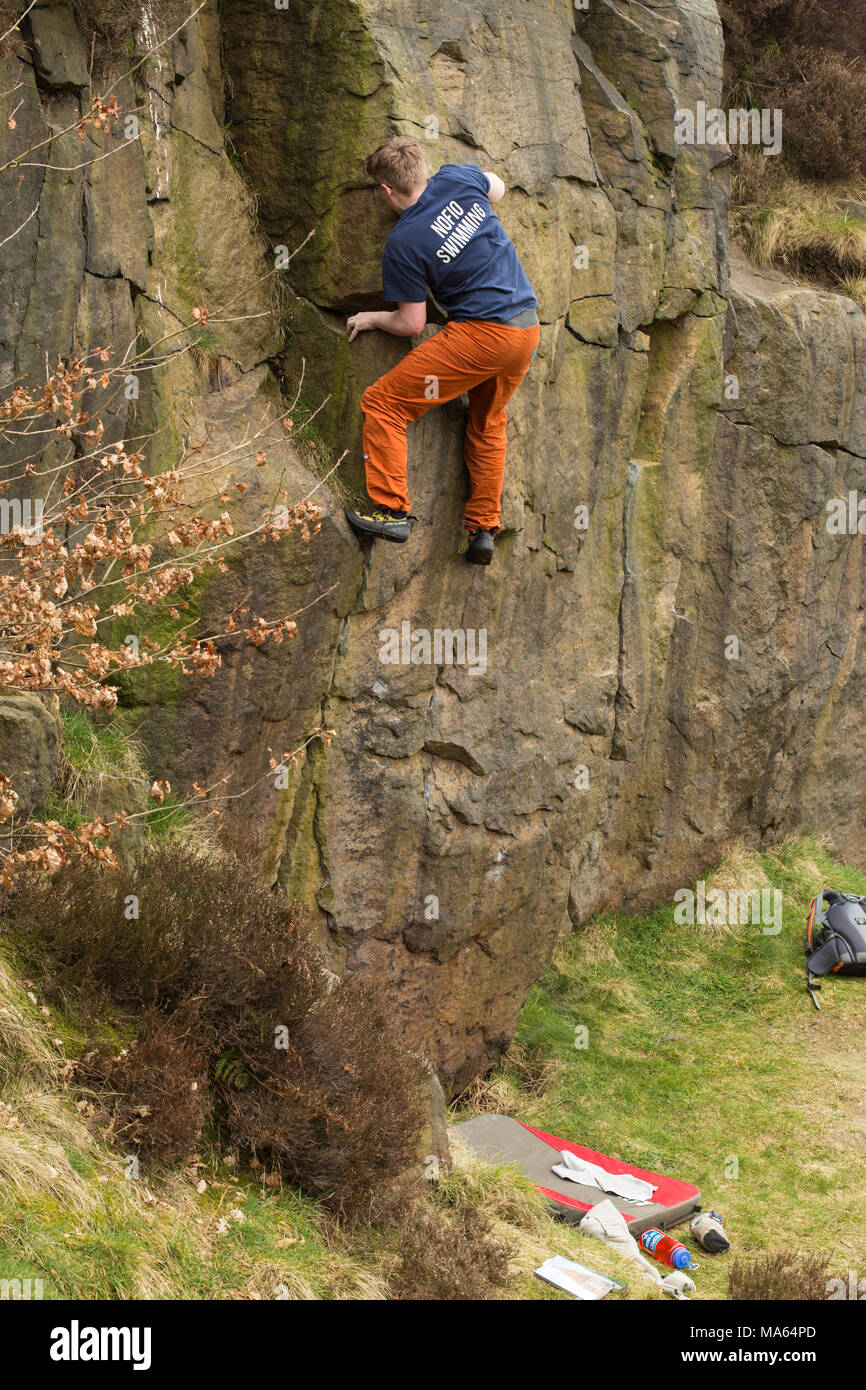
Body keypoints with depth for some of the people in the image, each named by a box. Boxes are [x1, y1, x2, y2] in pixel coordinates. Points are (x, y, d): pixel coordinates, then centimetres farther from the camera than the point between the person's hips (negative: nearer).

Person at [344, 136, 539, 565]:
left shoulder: (403, 243, -10)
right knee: (488, 425, 26)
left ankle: (391, 509, -4)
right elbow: (496, 188, 29)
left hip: (481, 333, -8)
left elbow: (411, 324, -3)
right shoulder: (456, 178, 4)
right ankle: (483, 529, 27)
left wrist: (370, 318, 15)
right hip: (528, 326, 8)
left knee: (382, 402, -1)